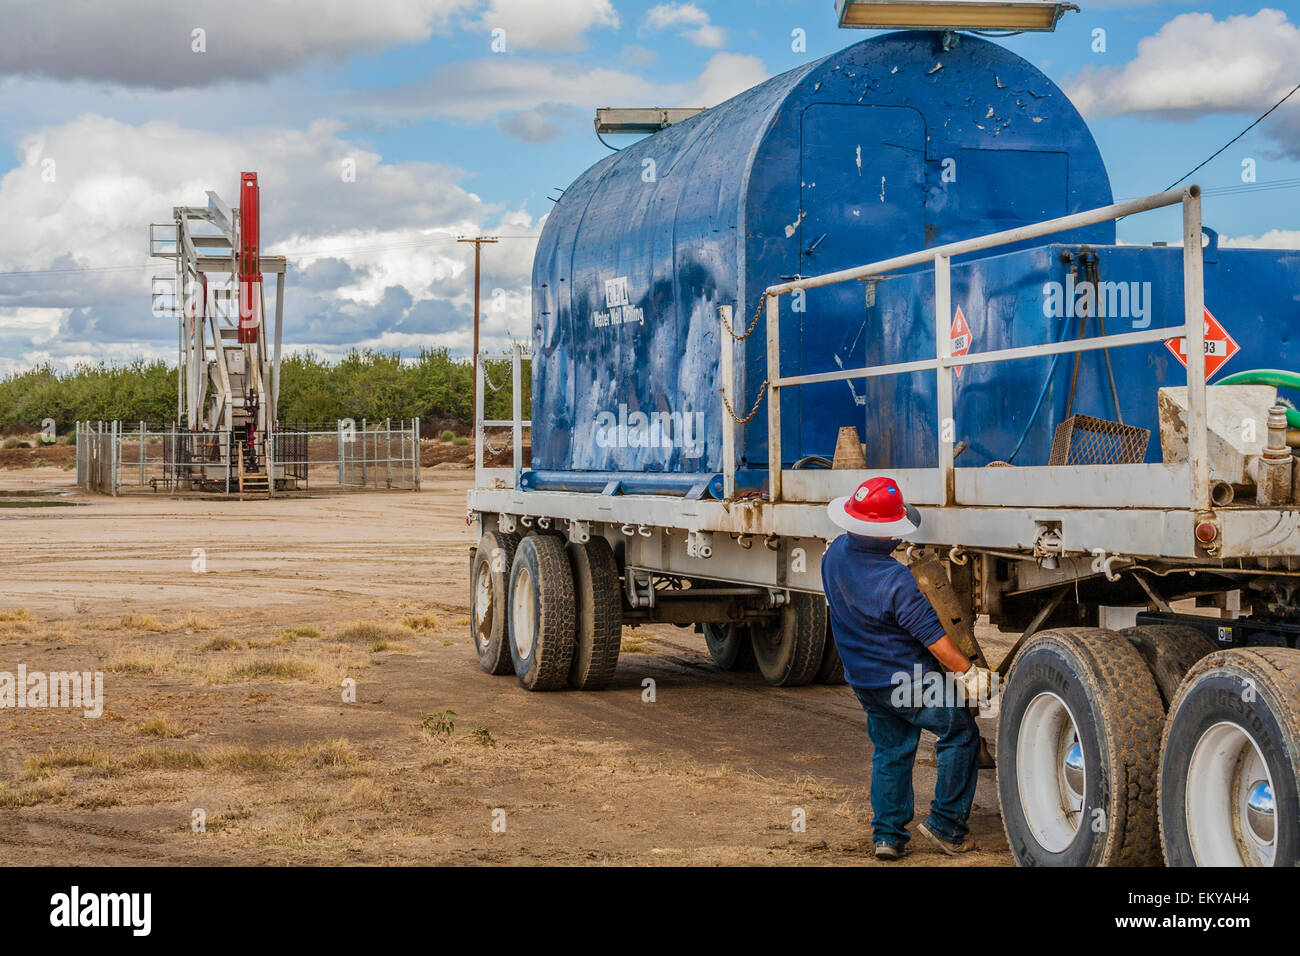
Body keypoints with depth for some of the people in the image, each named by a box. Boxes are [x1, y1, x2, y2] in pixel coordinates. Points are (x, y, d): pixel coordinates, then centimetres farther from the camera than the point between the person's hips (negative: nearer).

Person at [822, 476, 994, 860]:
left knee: (889, 752, 19)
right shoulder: (895, 580, -29)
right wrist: (967, 671, -14)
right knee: (960, 734, 9)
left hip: (863, 678, 8)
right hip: (907, 679, -8)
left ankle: (887, 835, 17)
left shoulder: (835, 555, -6)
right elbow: (931, 634, -23)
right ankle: (945, 824, 11)